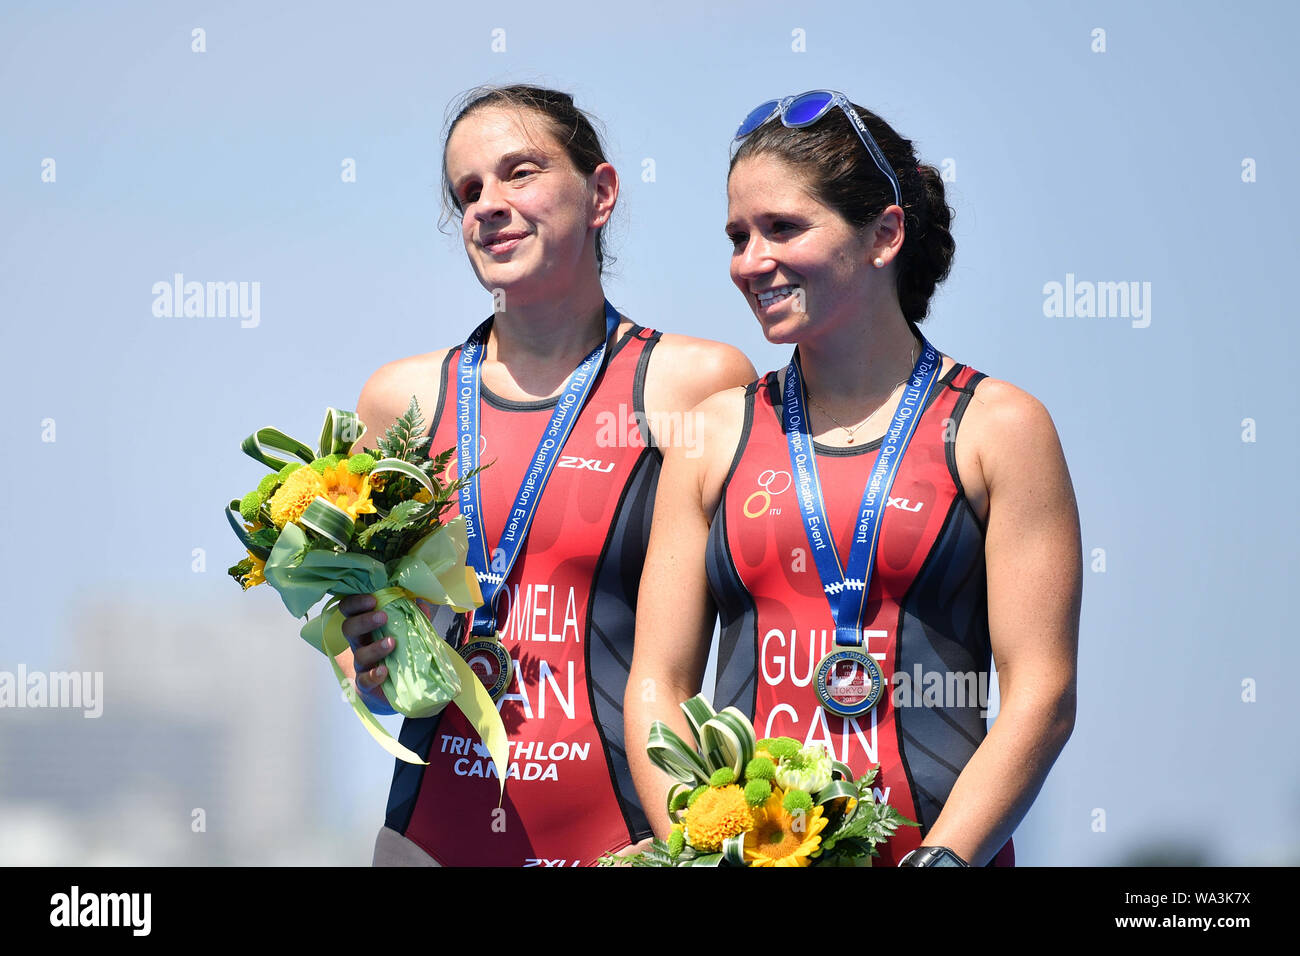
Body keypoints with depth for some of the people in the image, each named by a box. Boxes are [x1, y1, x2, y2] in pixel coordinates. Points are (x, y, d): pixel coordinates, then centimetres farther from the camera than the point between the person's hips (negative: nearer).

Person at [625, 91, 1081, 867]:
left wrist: (940, 860, -11)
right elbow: (658, 684, 11)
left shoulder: (996, 426, 6)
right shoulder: (717, 433, 14)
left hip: (935, 840, -2)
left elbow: (1041, 695, 0)